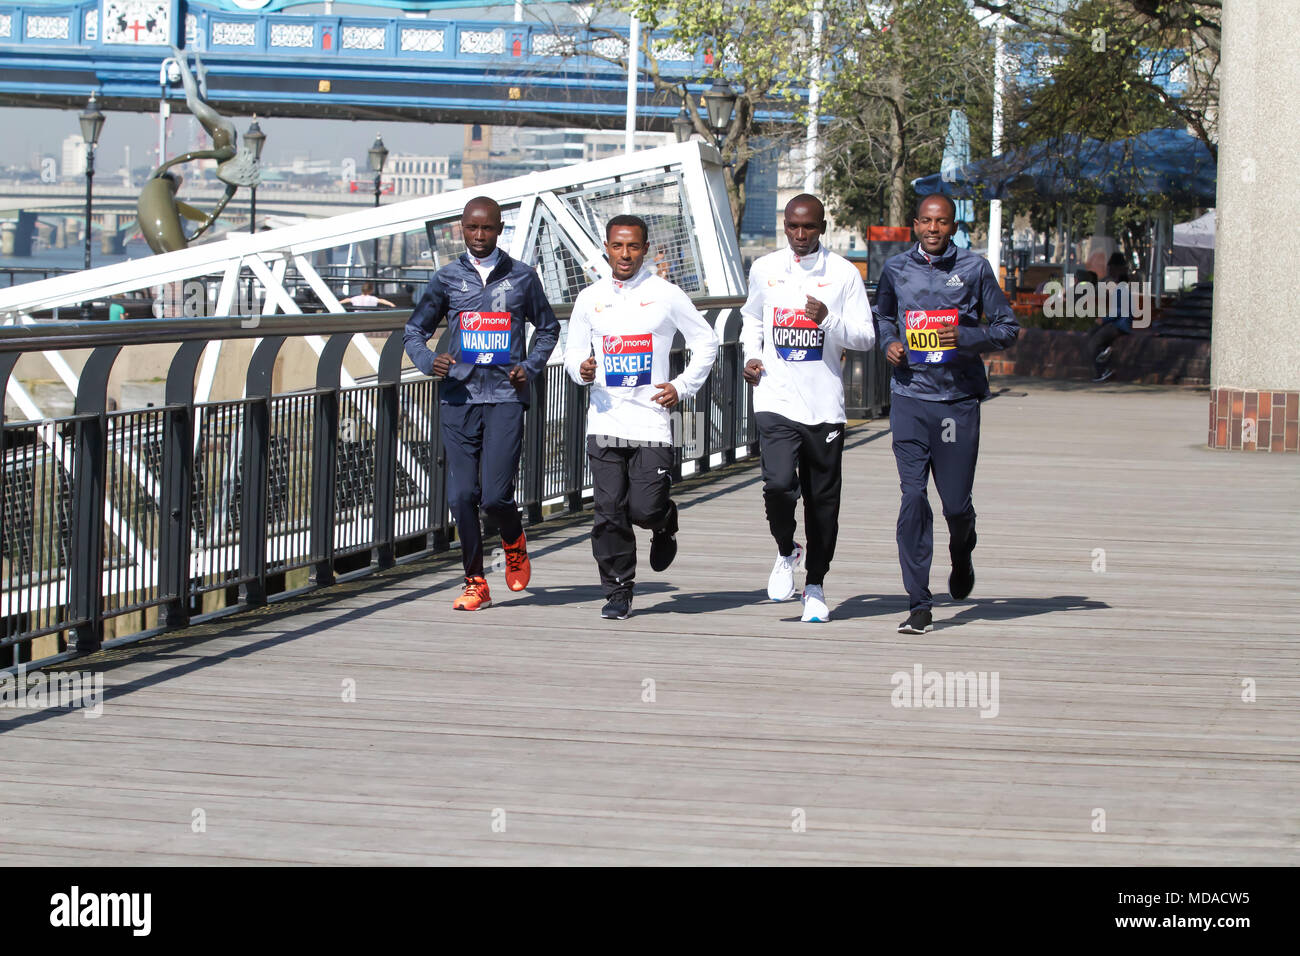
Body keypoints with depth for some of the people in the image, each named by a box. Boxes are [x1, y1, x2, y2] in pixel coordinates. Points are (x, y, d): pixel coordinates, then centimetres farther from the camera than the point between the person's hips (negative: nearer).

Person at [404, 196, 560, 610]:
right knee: (461, 496, -1)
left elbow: (548, 329, 20)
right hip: (460, 396, 2)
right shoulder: (448, 278, 8)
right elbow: (415, 330, 14)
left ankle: (515, 545, 22)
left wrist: (530, 367, 3)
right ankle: (475, 584, 11)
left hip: (506, 397, -2)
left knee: (495, 495, -10)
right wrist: (429, 360, -6)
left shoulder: (522, 277, 8)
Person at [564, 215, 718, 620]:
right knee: (609, 512, -2)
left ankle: (665, 523, 27)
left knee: (645, 508, -8)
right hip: (605, 420, 2)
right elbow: (573, 350, 17)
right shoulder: (590, 298, 9)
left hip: (652, 421, -2)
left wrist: (682, 387, -1)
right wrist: (582, 368, -6)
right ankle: (618, 592, 9)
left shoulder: (666, 295, 2)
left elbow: (707, 344, 10)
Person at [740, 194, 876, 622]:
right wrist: (751, 354, 7)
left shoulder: (843, 273, 1)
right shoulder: (764, 269, 8)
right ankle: (786, 552, 12)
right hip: (775, 399, 0)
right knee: (778, 484, -18)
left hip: (824, 405, 0)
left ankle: (815, 587, 21)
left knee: (823, 498, 6)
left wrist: (829, 320, -17)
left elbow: (866, 336, 1)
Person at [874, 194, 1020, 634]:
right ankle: (919, 606, -5)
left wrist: (966, 338, -14)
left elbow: (1007, 328, 4)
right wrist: (889, 342, 5)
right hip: (910, 397, 1)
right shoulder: (896, 269, 7)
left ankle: (962, 553, 40)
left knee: (956, 504, 2)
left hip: (959, 399, -1)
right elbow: (882, 315, 26)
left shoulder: (974, 268, 1)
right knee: (913, 498, -9)